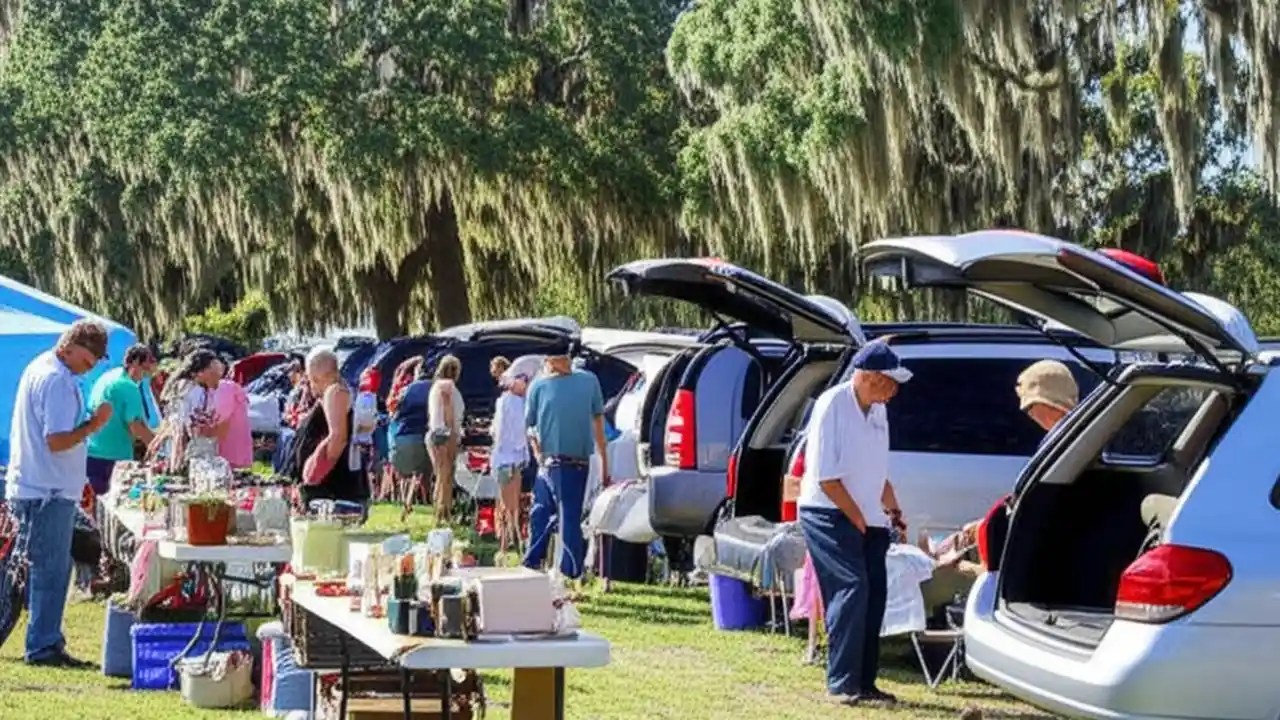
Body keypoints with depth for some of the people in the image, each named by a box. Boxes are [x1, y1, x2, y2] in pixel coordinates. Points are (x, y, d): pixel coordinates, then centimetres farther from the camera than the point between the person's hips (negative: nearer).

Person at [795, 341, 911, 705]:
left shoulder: (877, 411, 9)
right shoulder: (832, 405, -16)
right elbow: (826, 477, -18)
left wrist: (893, 510, 11)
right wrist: (856, 518, -14)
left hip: (868, 520, 8)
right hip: (829, 514, -8)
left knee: (874, 595, 6)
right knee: (852, 588, -17)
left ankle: (864, 682, 14)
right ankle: (842, 684, -14)